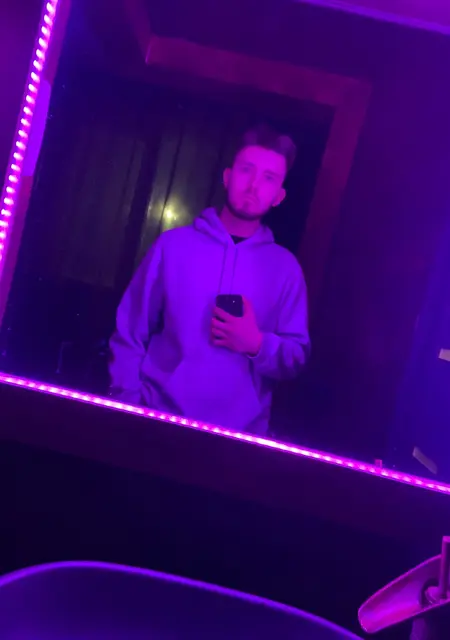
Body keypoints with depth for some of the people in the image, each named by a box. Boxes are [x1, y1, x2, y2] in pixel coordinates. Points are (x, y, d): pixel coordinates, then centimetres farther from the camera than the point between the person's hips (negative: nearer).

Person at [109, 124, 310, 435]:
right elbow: (130, 336, 1)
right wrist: (128, 408, -7)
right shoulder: (173, 244, -1)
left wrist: (258, 345, -14)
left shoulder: (286, 267, 1)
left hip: (237, 435, 1)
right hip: (159, 422, -1)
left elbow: (296, 359, 4)